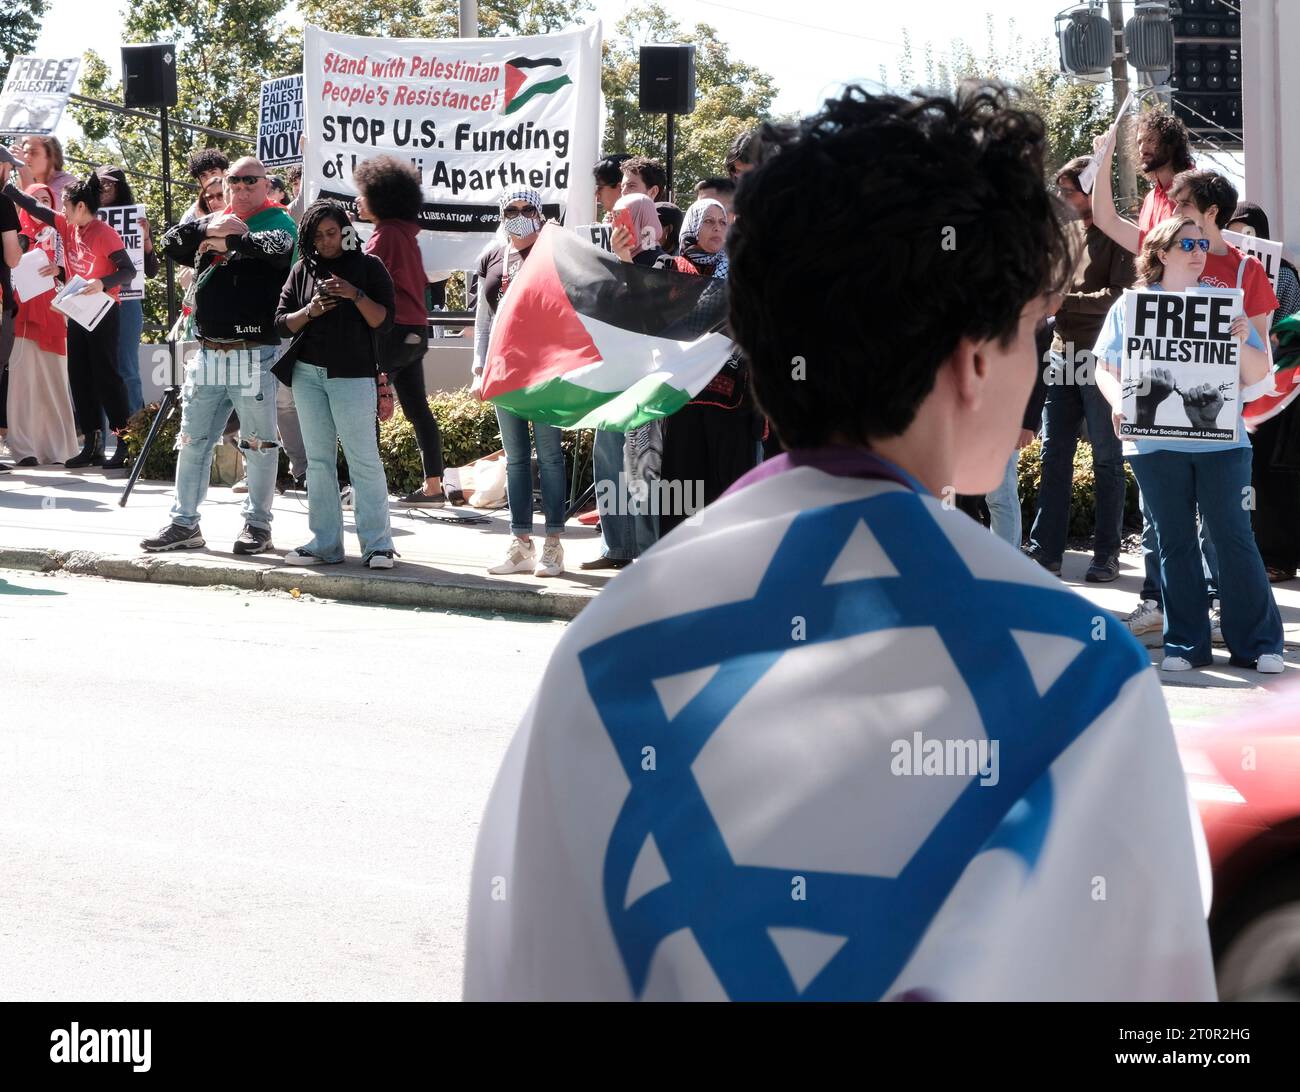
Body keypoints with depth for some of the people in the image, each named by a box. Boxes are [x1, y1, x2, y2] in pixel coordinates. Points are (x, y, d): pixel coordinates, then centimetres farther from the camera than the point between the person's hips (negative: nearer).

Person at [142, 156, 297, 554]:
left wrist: (226, 241, -12)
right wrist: (209, 230, -9)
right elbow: (171, 242, 4)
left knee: (258, 443, 0)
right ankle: (184, 523, 16)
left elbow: (273, 246, -22)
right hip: (207, 353, 5)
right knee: (192, 440, 8)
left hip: (255, 353, -5)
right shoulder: (211, 221, 17)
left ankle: (257, 525, 9)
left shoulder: (278, 222, 1)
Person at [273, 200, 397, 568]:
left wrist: (355, 295, -18)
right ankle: (325, 543, 10)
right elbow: (282, 322, 10)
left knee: (364, 460, -8)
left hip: (353, 375, -4)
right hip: (308, 374, 4)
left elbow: (384, 321, -4)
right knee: (319, 460, 6)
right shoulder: (303, 270, 12)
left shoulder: (368, 266, 1)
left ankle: (377, 544, -6)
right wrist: (310, 311, -9)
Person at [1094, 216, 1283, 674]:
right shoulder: (1130, 306, 7)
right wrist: (1118, 402, -13)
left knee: (1234, 537, -3)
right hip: (1155, 443, 0)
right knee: (1174, 541, 5)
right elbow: (1106, 369, 7)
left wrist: (1243, 343, -13)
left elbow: (1258, 374, 7)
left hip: (1220, 442, 0)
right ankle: (1186, 643, 11)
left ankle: (1258, 643, 1)